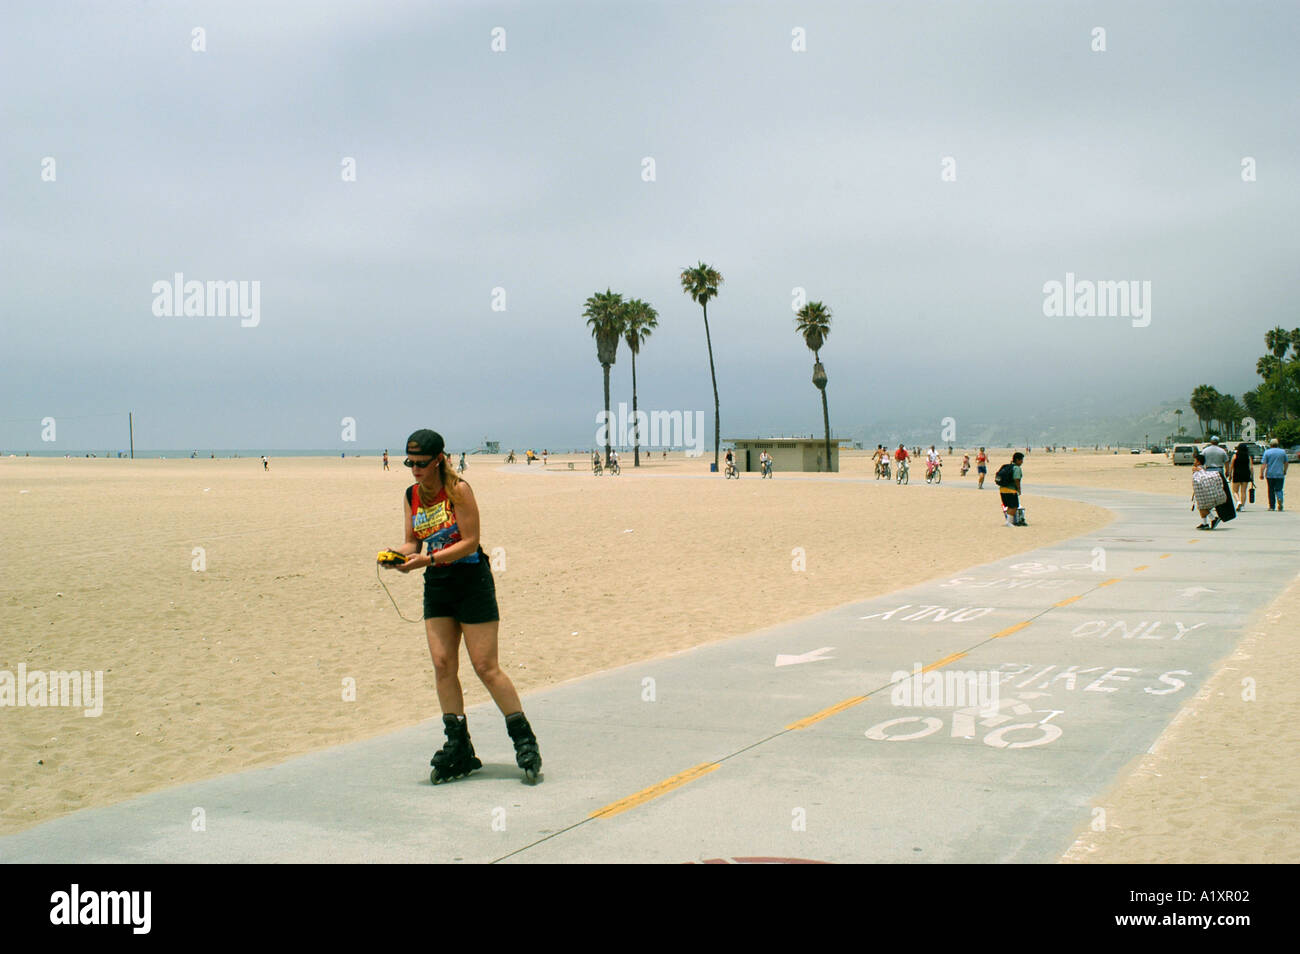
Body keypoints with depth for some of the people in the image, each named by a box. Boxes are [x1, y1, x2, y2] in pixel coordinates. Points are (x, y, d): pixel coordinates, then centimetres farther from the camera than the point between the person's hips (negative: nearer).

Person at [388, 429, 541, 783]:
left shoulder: (458, 490, -13)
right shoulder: (412, 495, 6)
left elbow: (470, 542, -17)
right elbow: (413, 542, 12)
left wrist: (428, 559, -26)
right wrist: (399, 554, -10)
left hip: (472, 581, -6)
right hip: (436, 586, 6)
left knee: (486, 667, -5)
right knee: (442, 665, 0)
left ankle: (525, 742, 8)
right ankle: (459, 748, 9)